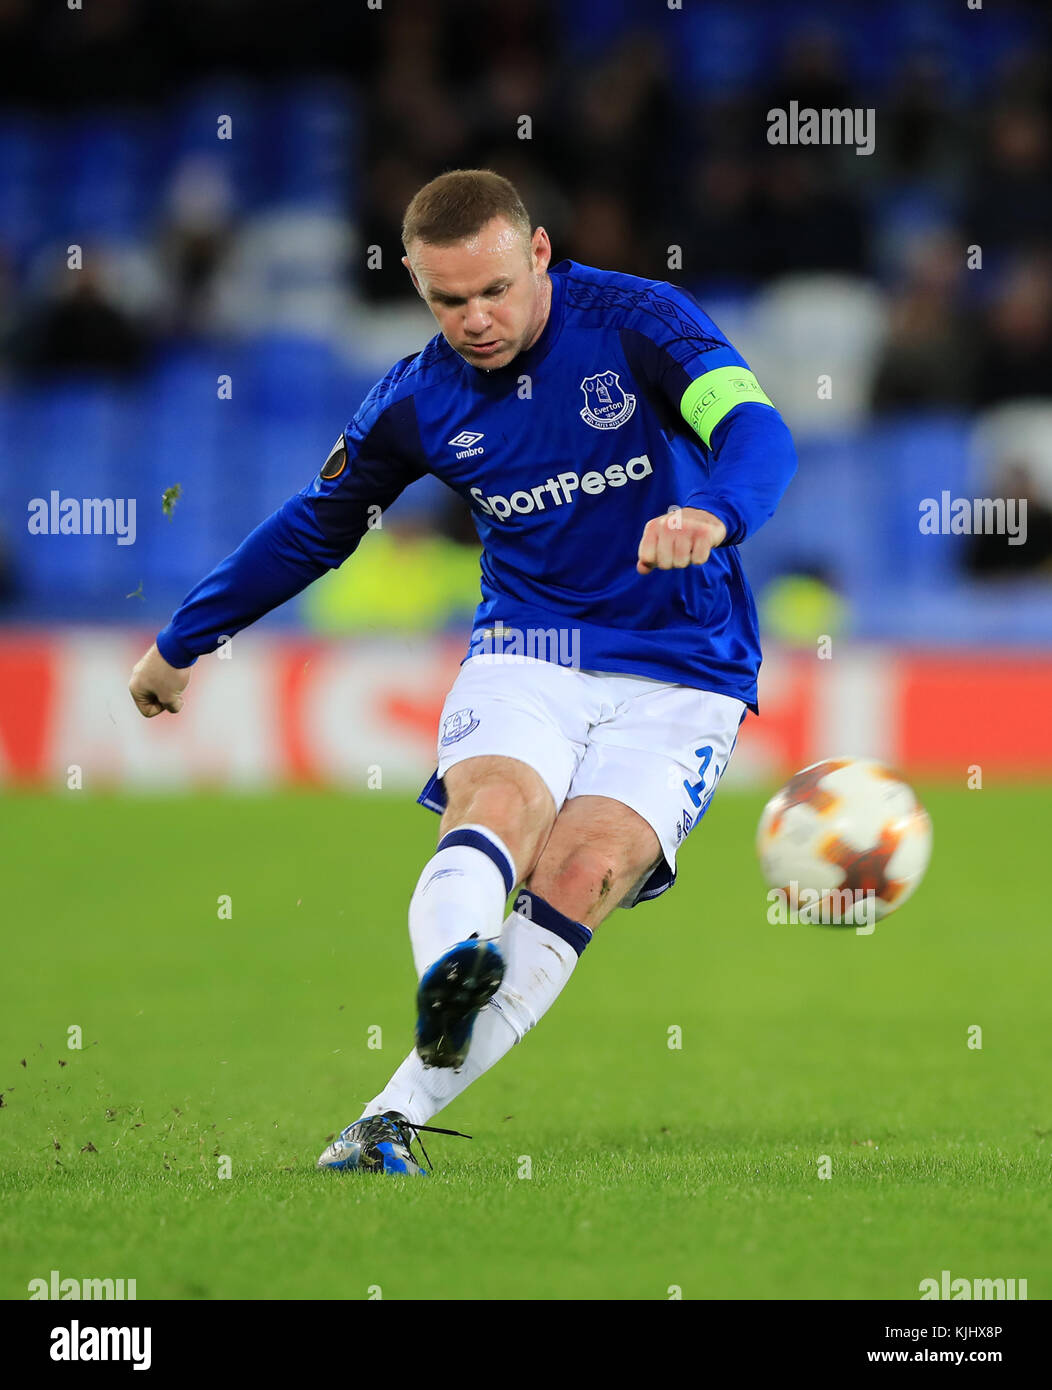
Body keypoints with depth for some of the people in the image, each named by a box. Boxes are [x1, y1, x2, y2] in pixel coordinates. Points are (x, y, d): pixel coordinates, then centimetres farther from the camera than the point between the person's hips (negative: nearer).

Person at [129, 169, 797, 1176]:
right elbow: (311, 530, 17)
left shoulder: (637, 321, -10)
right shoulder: (418, 402, 1)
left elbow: (756, 429, -25)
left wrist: (712, 514, -49)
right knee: (495, 805, -30)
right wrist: (180, 645, 25)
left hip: (680, 670, -2)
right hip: (527, 649, 3)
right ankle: (447, 975, -60)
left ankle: (398, 1114, -25)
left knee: (582, 873, -23)